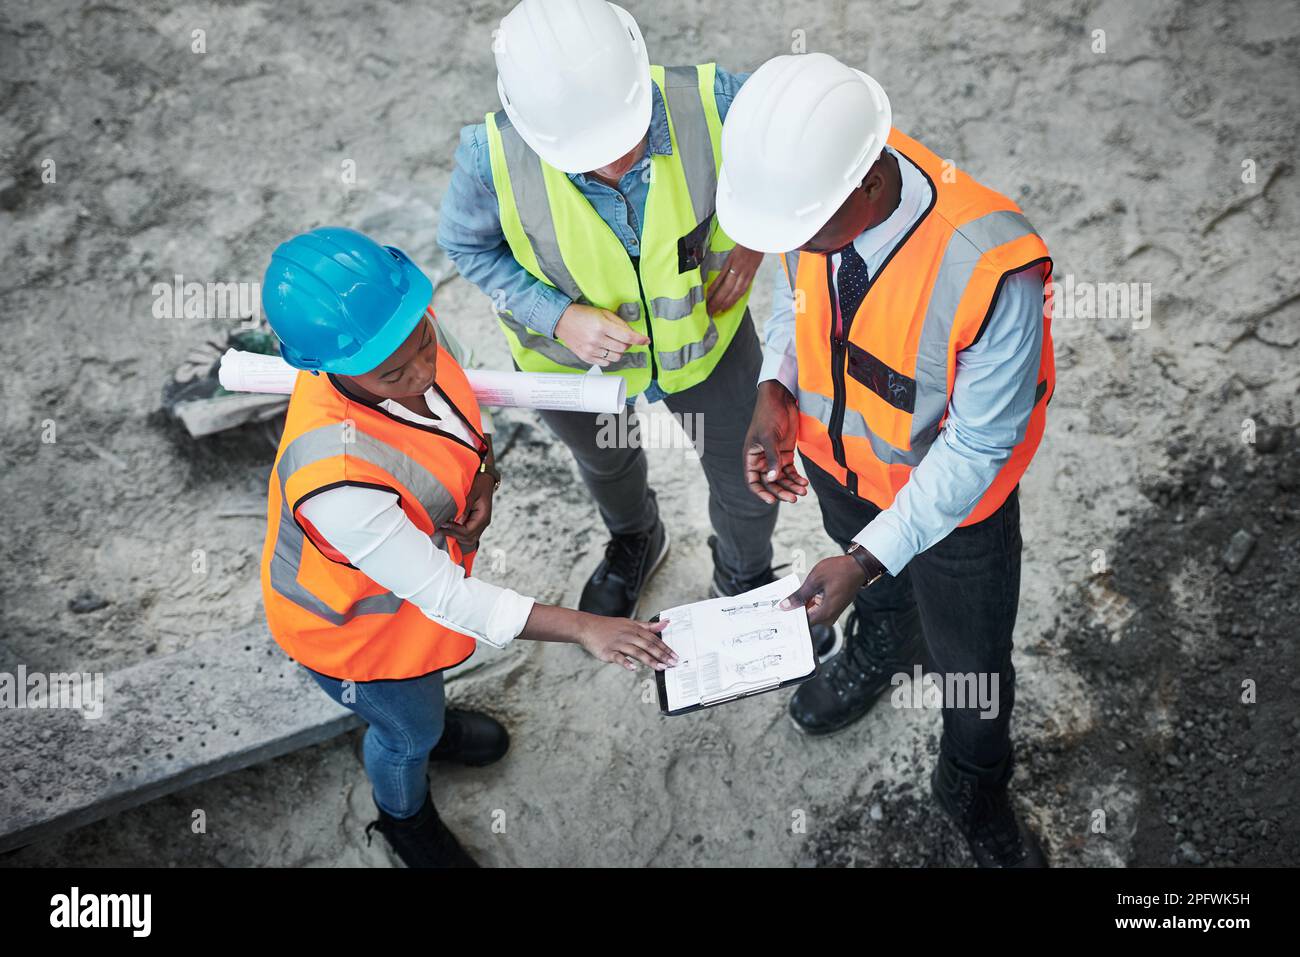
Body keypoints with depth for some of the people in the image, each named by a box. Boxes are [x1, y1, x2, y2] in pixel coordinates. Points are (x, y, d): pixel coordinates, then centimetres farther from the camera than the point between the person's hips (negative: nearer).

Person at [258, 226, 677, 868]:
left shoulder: (403, 332, -27)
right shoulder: (335, 480, -47)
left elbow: (456, 401, -3)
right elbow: (442, 597, -37)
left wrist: (482, 477, -22)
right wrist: (583, 629, -39)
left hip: (422, 559, 5)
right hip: (355, 625, -5)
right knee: (408, 731, 26)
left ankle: (426, 722, 73)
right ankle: (404, 816, 61)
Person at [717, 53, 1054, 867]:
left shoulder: (990, 273, -41)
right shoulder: (811, 190, -24)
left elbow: (975, 447, -28)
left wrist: (867, 560, -30)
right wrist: (776, 391, -17)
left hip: (951, 495, -4)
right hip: (836, 459, 5)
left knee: (970, 659, 21)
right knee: (877, 584, 35)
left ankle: (975, 791, 53)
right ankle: (881, 651, 71)